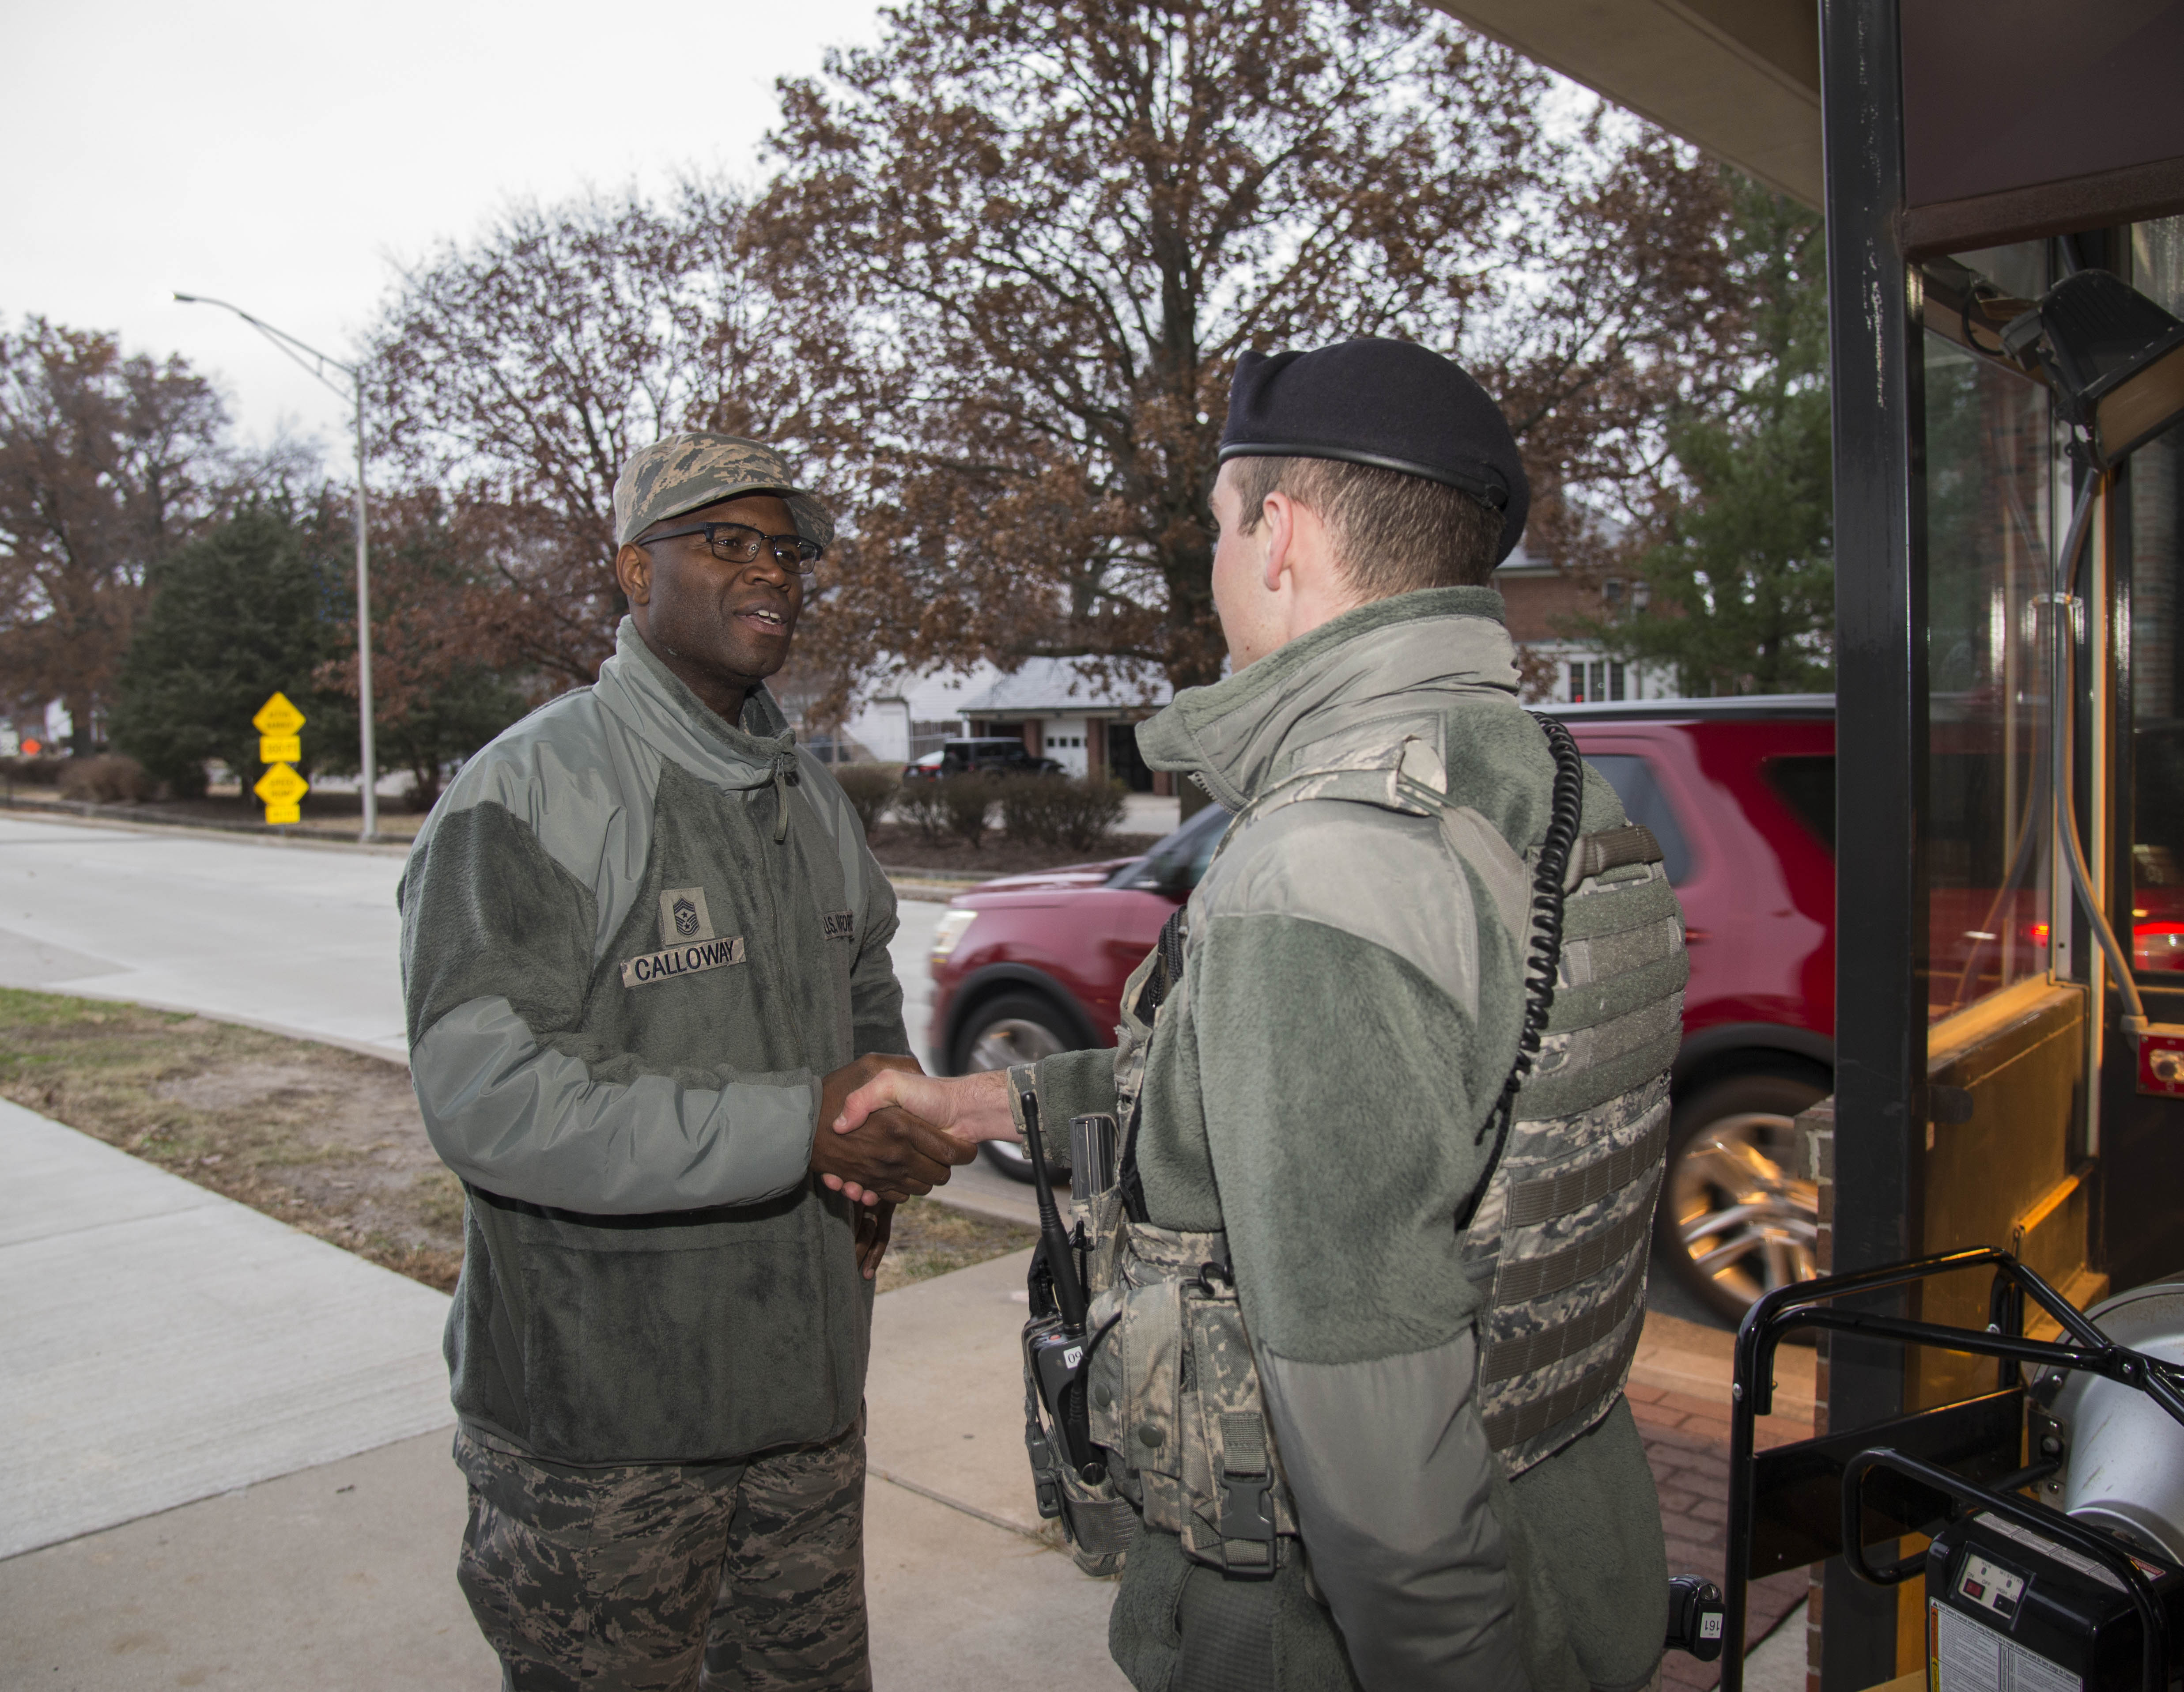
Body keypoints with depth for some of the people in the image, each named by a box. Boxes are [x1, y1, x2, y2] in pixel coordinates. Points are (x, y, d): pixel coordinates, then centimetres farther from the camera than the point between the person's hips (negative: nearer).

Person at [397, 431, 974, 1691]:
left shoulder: (808, 794, 10)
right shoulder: (532, 794, -15)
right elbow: (487, 1101, -24)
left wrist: (881, 1155, -1)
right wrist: (799, 1125, -28)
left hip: (807, 1384, 7)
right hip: (599, 1422, -6)